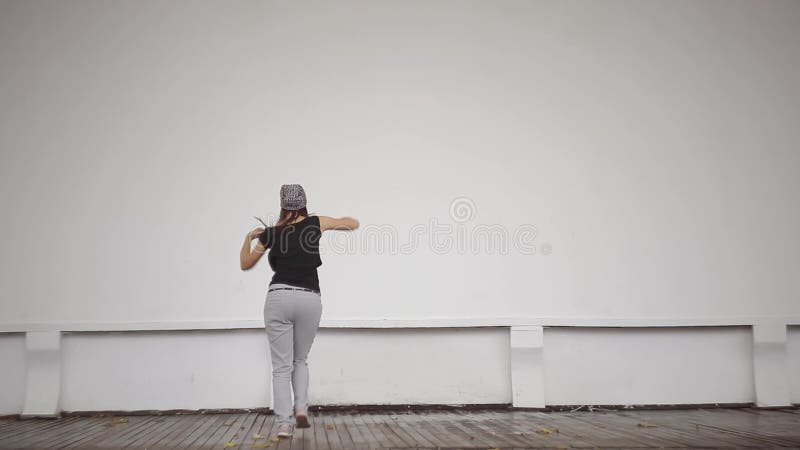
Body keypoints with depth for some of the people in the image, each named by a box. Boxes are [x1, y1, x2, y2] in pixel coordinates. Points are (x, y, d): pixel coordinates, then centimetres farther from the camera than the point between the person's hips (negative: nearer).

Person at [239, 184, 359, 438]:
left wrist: (249, 238, 33)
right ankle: (301, 408, 0)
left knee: (281, 365, 3)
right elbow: (354, 224, 18)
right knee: (300, 360, 20)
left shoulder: (271, 233, 8)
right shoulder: (316, 223, 7)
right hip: (310, 300, 1)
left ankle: (283, 424, -6)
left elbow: (245, 265, 21)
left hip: (280, 298, -1)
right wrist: (329, 225, 31)